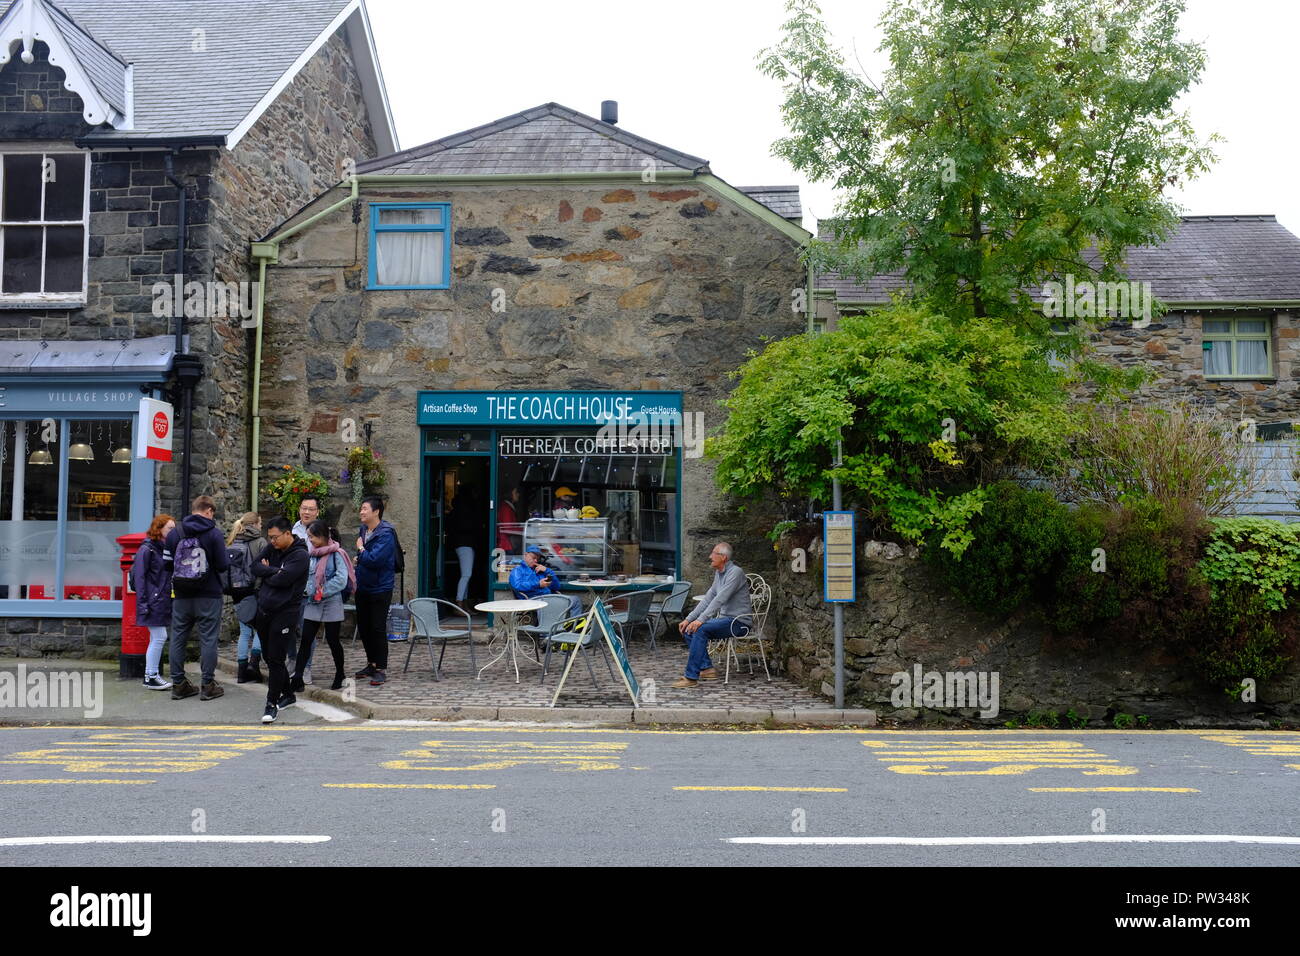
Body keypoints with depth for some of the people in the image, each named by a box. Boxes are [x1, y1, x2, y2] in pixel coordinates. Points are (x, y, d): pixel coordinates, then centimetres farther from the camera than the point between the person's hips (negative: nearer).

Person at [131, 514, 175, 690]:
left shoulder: (167, 548, 14)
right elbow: (139, 577, -12)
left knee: (156, 638, 11)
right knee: (159, 637, -7)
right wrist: (143, 603, -17)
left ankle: (150, 675, 18)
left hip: (163, 601, 8)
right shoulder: (147, 549, -9)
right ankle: (151, 677, 1)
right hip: (153, 602, -8)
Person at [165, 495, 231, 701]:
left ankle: (178, 684, 16)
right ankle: (208, 685, 4)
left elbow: (167, 563, 8)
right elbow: (223, 566, -11)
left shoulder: (174, 533, 3)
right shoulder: (214, 534, -9)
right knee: (208, 639, 2)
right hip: (208, 596, -4)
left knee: (178, 639, 12)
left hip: (181, 597, 4)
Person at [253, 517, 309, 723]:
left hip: (285, 612, -8)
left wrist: (266, 573, -3)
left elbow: (282, 579, -21)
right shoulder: (272, 548, 10)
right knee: (268, 656, 14)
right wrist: (274, 571, -12)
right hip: (264, 609, 8)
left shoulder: (300, 555, -13)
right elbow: (255, 567, 2)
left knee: (276, 659, -7)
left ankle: (272, 704, 0)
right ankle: (288, 695, 28)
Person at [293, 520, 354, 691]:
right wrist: (306, 589, -3)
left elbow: (341, 580, -19)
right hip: (313, 605, 6)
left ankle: (339, 676, 22)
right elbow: (308, 575, 17)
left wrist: (321, 593, -17)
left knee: (332, 640, 5)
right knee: (305, 640, 0)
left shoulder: (336, 555, -11)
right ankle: (297, 679, 1)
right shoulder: (312, 554, 10)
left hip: (331, 604, -6)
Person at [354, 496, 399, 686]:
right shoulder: (363, 530, 8)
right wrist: (360, 558, 5)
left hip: (380, 589, -9)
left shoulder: (386, 535, -20)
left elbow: (374, 560, -28)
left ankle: (381, 669, 6)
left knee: (378, 629, -4)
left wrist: (361, 549, -13)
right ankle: (371, 664, 30)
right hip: (363, 587, 9)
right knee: (363, 627, 16)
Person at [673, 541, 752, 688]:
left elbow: (720, 599, -26)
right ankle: (707, 668, -1)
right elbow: (707, 599, 13)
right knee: (688, 629, -4)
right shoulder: (718, 573, 14)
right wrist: (689, 619, 4)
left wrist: (701, 620, -31)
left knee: (700, 629, -28)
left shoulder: (735, 572, -16)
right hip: (725, 619, 9)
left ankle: (691, 677, -26)